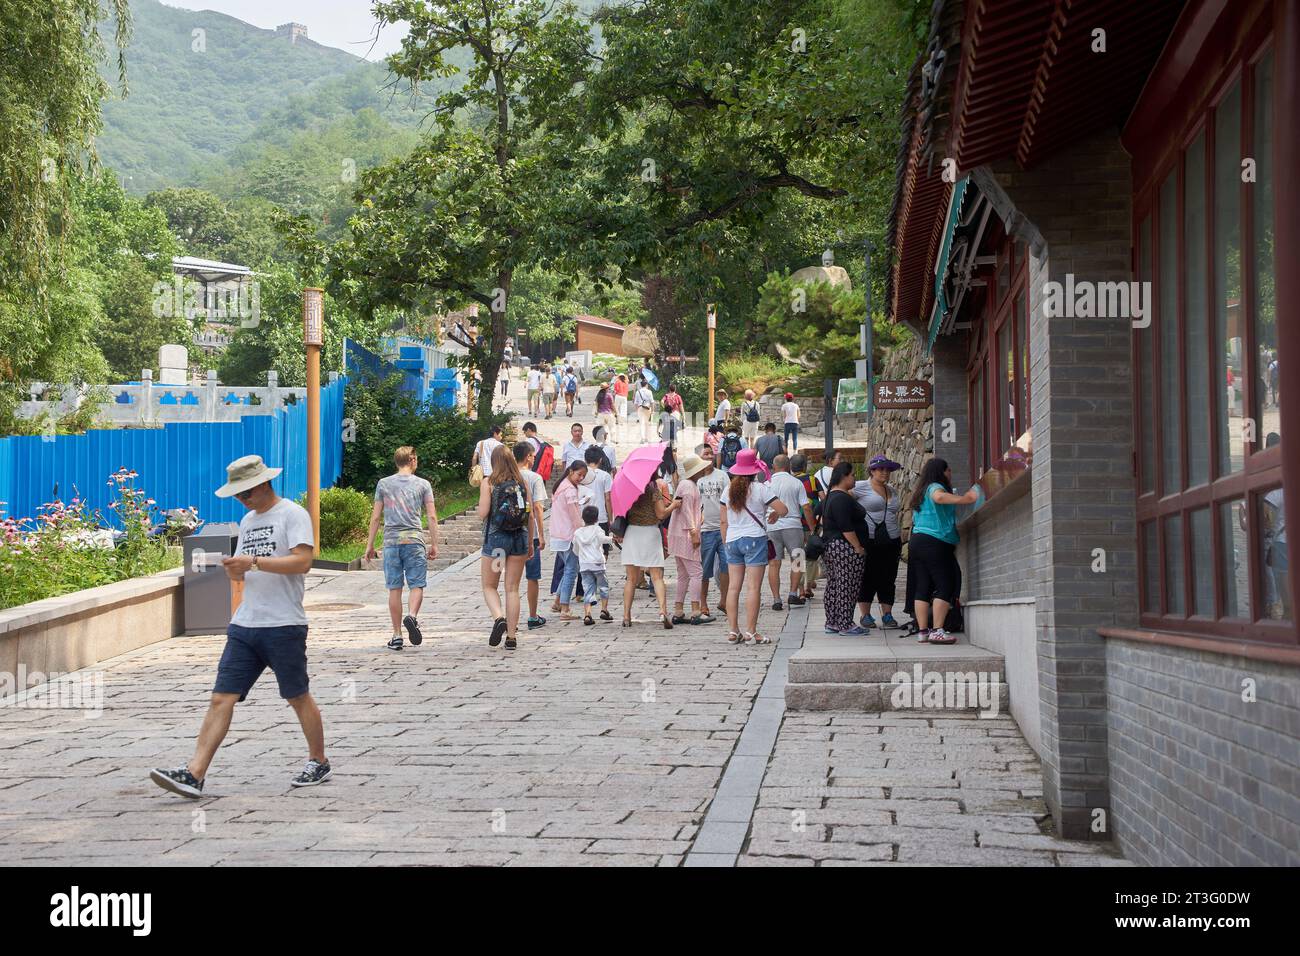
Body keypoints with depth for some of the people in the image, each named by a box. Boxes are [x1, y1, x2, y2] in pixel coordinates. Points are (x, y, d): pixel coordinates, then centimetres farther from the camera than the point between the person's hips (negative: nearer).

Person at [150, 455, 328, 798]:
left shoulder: (292, 514, -6)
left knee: (298, 698, 7)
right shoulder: (248, 520, 18)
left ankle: (319, 763, 25)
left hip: (283, 626, -7)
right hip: (244, 626, 7)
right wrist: (234, 569, -2)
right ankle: (193, 775, -10)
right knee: (221, 699, -3)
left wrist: (254, 562, -21)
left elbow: (302, 561, -19)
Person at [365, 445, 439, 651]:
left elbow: (375, 517, 7)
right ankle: (412, 616, -23)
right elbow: (432, 517, 2)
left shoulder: (383, 484, 8)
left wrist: (370, 545, 12)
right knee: (417, 584, 4)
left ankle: (397, 636, 6)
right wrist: (434, 544, 7)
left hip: (391, 541, 1)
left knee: (394, 588, 4)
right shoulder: (423, 484, 5)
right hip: (415, 541, -1)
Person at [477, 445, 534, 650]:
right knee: (513, 589, 7)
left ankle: (499, 618, -16)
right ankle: (511, 637, 6)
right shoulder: (522, 483, 3)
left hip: (495, 538, -3)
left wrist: (479, 509, 10)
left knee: (489, 586, 11)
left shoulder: (488, 484, -7)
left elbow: (482, 514, -14)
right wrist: (530, 543, 13)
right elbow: (530, 515, 4)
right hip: (519, 538, 3)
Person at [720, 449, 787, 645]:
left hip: (732, 540, 5)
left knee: (733, 586, 7)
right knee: (753, 587, -4)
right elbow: (783, 509, -11)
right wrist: (774, 515, 11)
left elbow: (724, 521, 10)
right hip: (754, 539, -5)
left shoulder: (729, 489, 6)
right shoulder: (760, 488, -8)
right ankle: (751, 632, -6)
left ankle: (733, 631, 8)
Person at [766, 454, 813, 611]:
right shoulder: (796, 483, 2)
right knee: (796, 561, 13)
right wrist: (812, 528, 6)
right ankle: (793, 594, 5)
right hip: (793, 526, -1)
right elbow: (806, 507, -2)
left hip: (772, 527, 1)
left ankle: (776, 599, 1)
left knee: (774, 564, 4)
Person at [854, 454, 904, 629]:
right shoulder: (861, 487, -4)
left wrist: (901, 541, 21)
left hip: (891, 541, 6)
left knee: (888, 579, 6)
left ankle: (887, 615, 14)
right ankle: (865, 615, 10)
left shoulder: (892, 491, 17)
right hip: (868, 541, -5)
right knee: (868, 579, 1)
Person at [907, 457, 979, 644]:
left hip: (917, 540, 9)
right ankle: (937, 630, -16)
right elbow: (939, 497, -29)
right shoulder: (935, 487, -4)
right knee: (946, 586, -9)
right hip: (935, 542, -9)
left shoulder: (922, 491, 23)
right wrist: (964, 499, -33)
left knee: (923, 587, 5)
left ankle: (922, 631, 2)